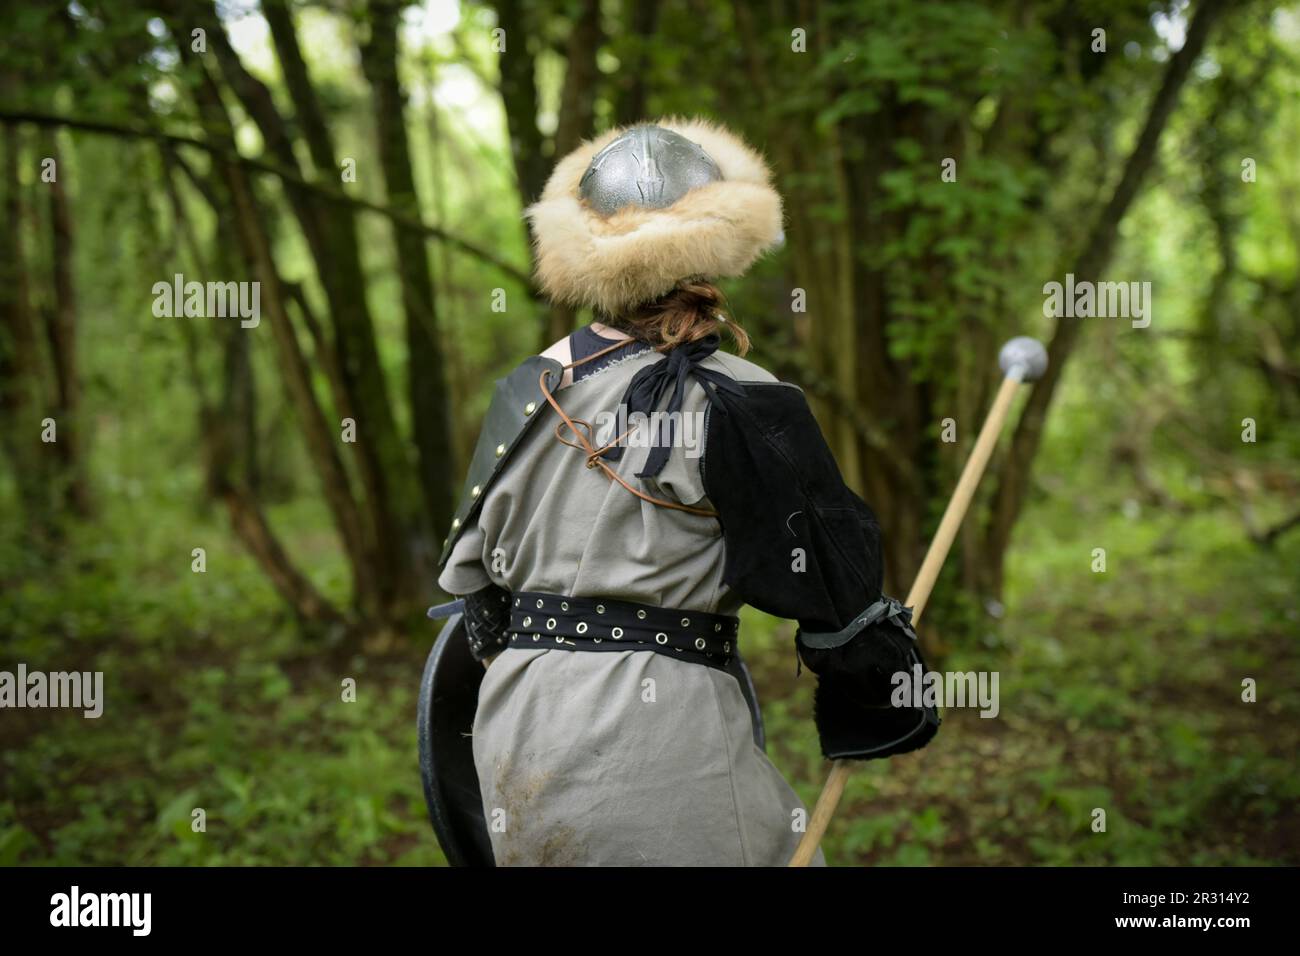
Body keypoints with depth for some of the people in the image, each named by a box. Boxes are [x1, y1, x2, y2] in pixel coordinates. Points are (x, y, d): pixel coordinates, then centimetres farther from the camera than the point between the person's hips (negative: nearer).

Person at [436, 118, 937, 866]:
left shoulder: (529, 390, 7)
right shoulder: (740, 405, -10)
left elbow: (473, 572, 14)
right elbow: (835, 585, -7)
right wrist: (898, 710, 8)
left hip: (515, 725, 7)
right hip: (663, 712, -6)